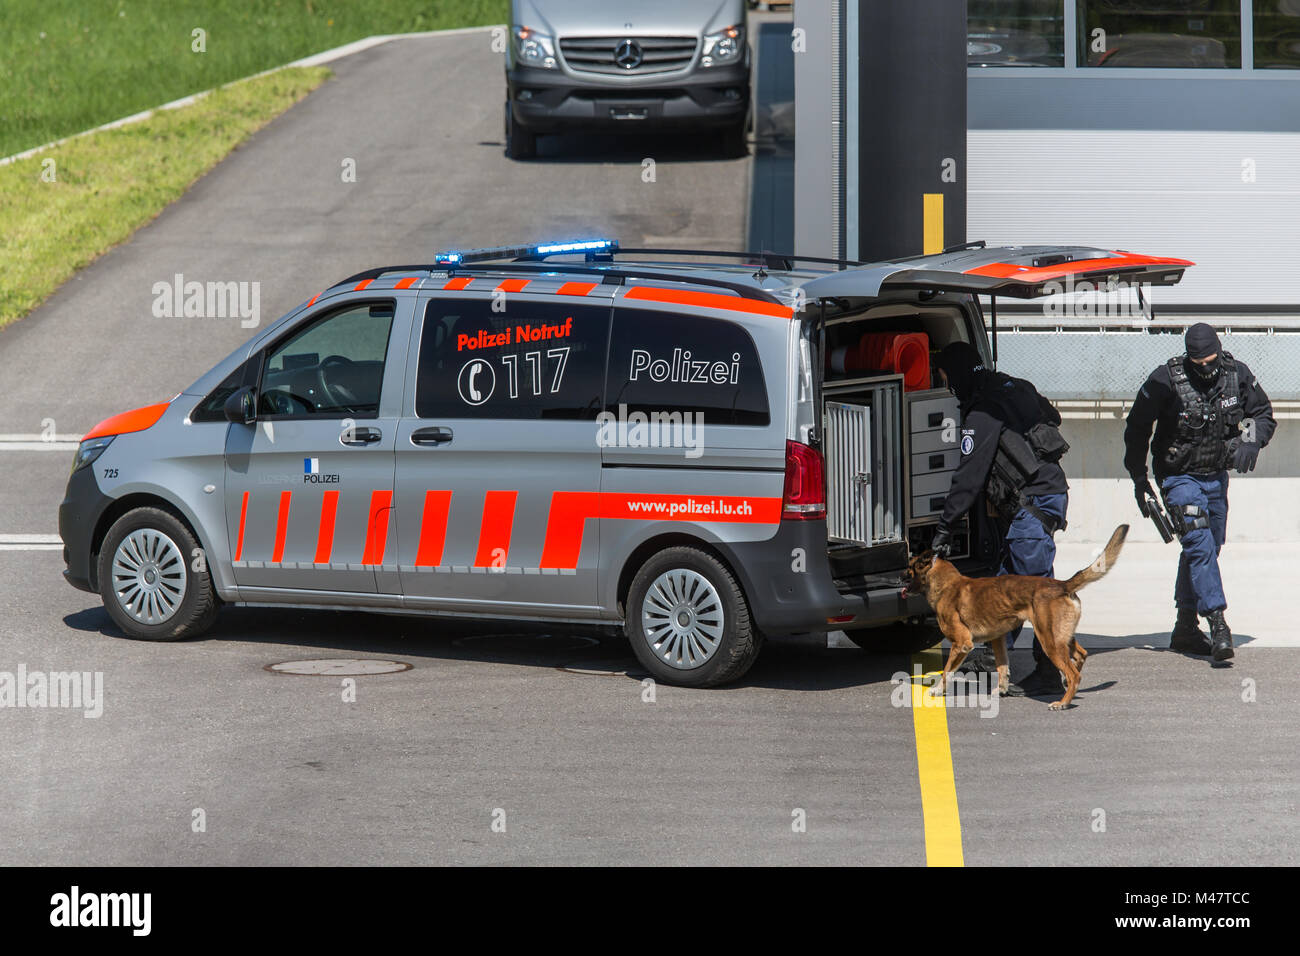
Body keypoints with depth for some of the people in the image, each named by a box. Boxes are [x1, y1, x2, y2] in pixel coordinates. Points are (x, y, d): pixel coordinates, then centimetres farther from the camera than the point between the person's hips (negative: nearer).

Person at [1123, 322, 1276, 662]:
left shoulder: (1237, 374, -7)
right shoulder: (1166, 380, -17)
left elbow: (1264, 415, 8)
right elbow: (1136, 428, -5)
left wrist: (1251, 441, -14)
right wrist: (1139, 478, -4)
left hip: (1216, 477, 5)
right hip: (1180, 477, -5)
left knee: (1207, 549, 11)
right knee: (1200, 545, -19)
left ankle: (1185, 630, 23)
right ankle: (1217, 625, -24)